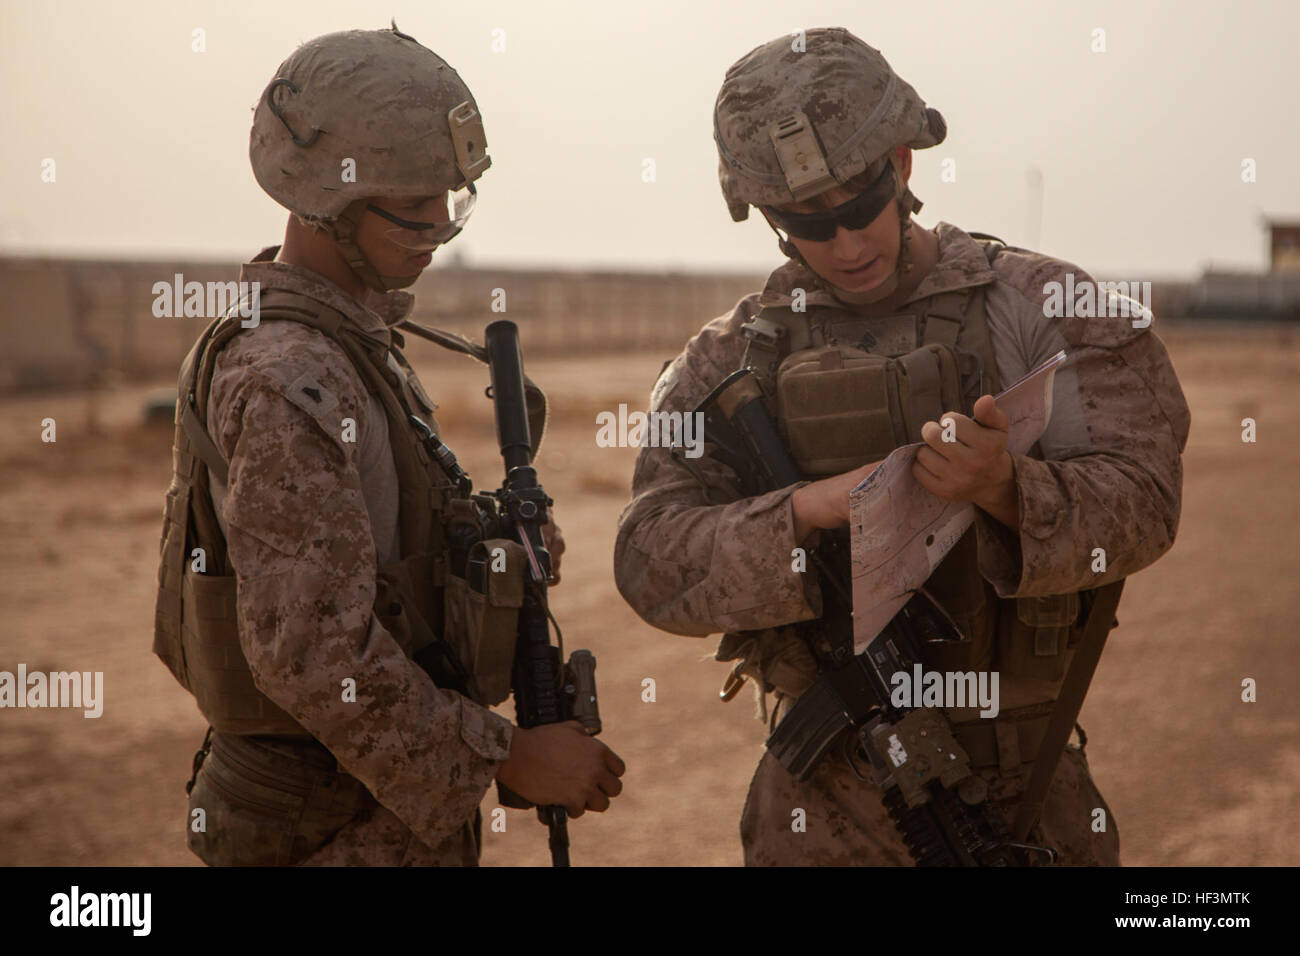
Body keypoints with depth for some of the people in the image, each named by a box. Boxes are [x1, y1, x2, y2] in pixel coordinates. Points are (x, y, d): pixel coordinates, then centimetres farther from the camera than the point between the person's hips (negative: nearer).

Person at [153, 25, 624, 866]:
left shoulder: (352, 340, 8)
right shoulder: (287, 382, -23)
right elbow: (310, 652, -27)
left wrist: (494, 538, -2)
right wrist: (509, 756, -21)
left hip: (389, 793, 9)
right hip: (342, 832, -9)